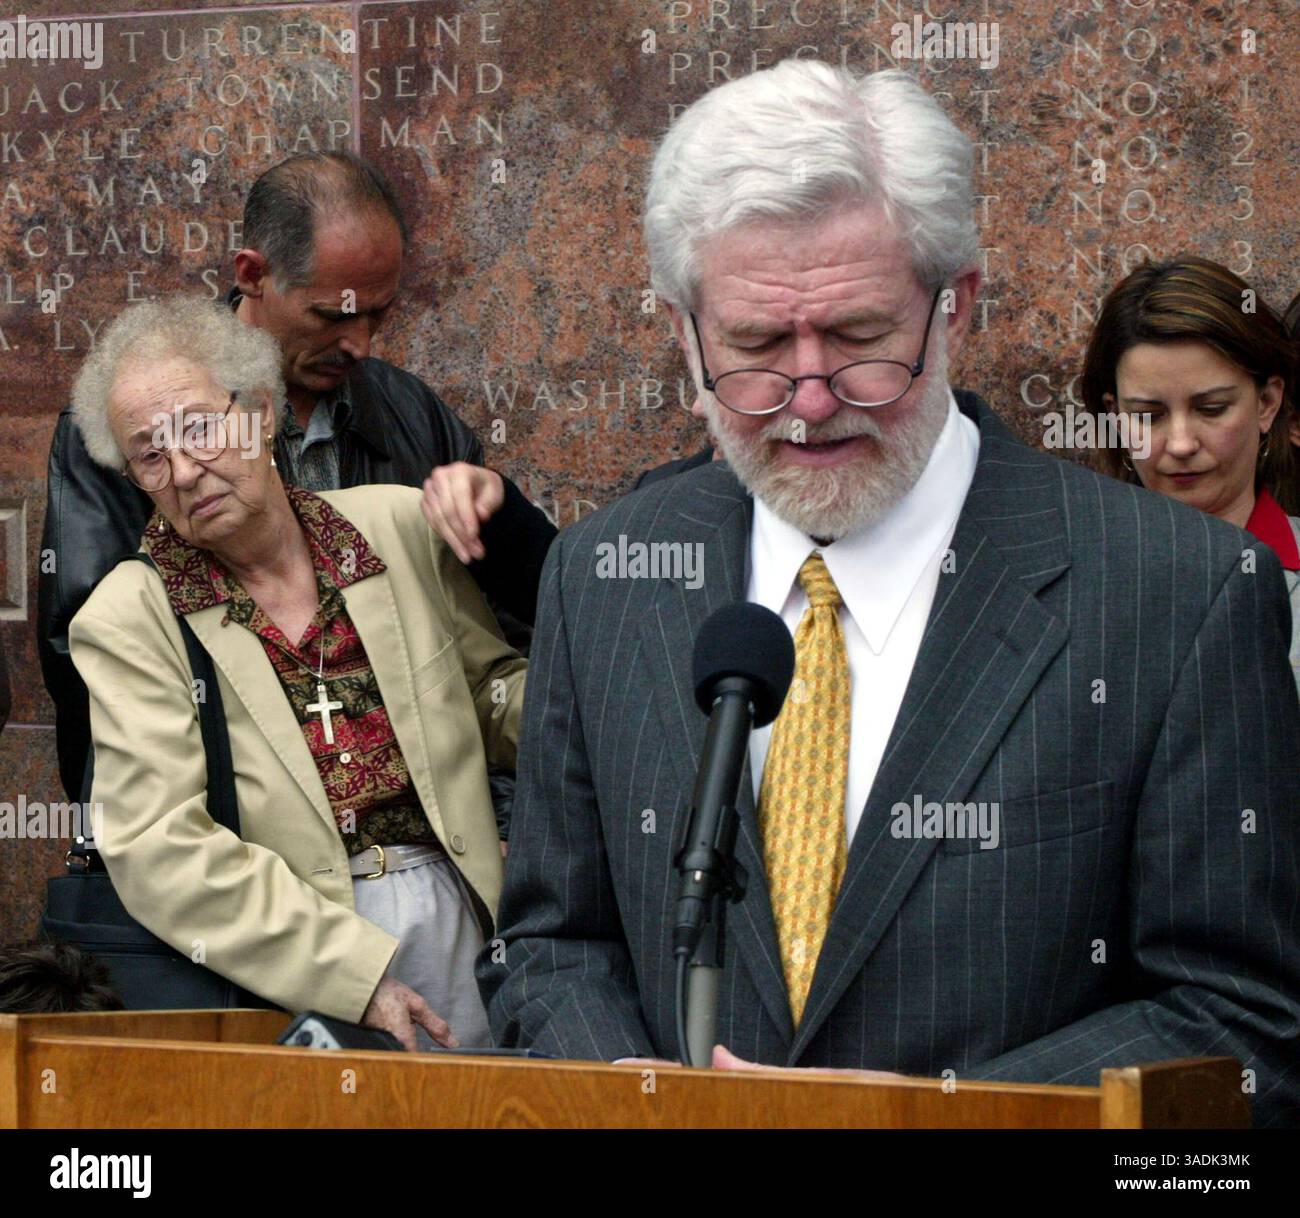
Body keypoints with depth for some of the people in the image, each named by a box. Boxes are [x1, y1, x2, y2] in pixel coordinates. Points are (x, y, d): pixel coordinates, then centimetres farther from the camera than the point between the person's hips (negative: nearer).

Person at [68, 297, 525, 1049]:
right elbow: (158, 848, -8)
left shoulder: (399, 526, 10)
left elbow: (496, 692, 22)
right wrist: (354, 973, -15)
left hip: (458, 908, 3)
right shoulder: (125, 625, 0)